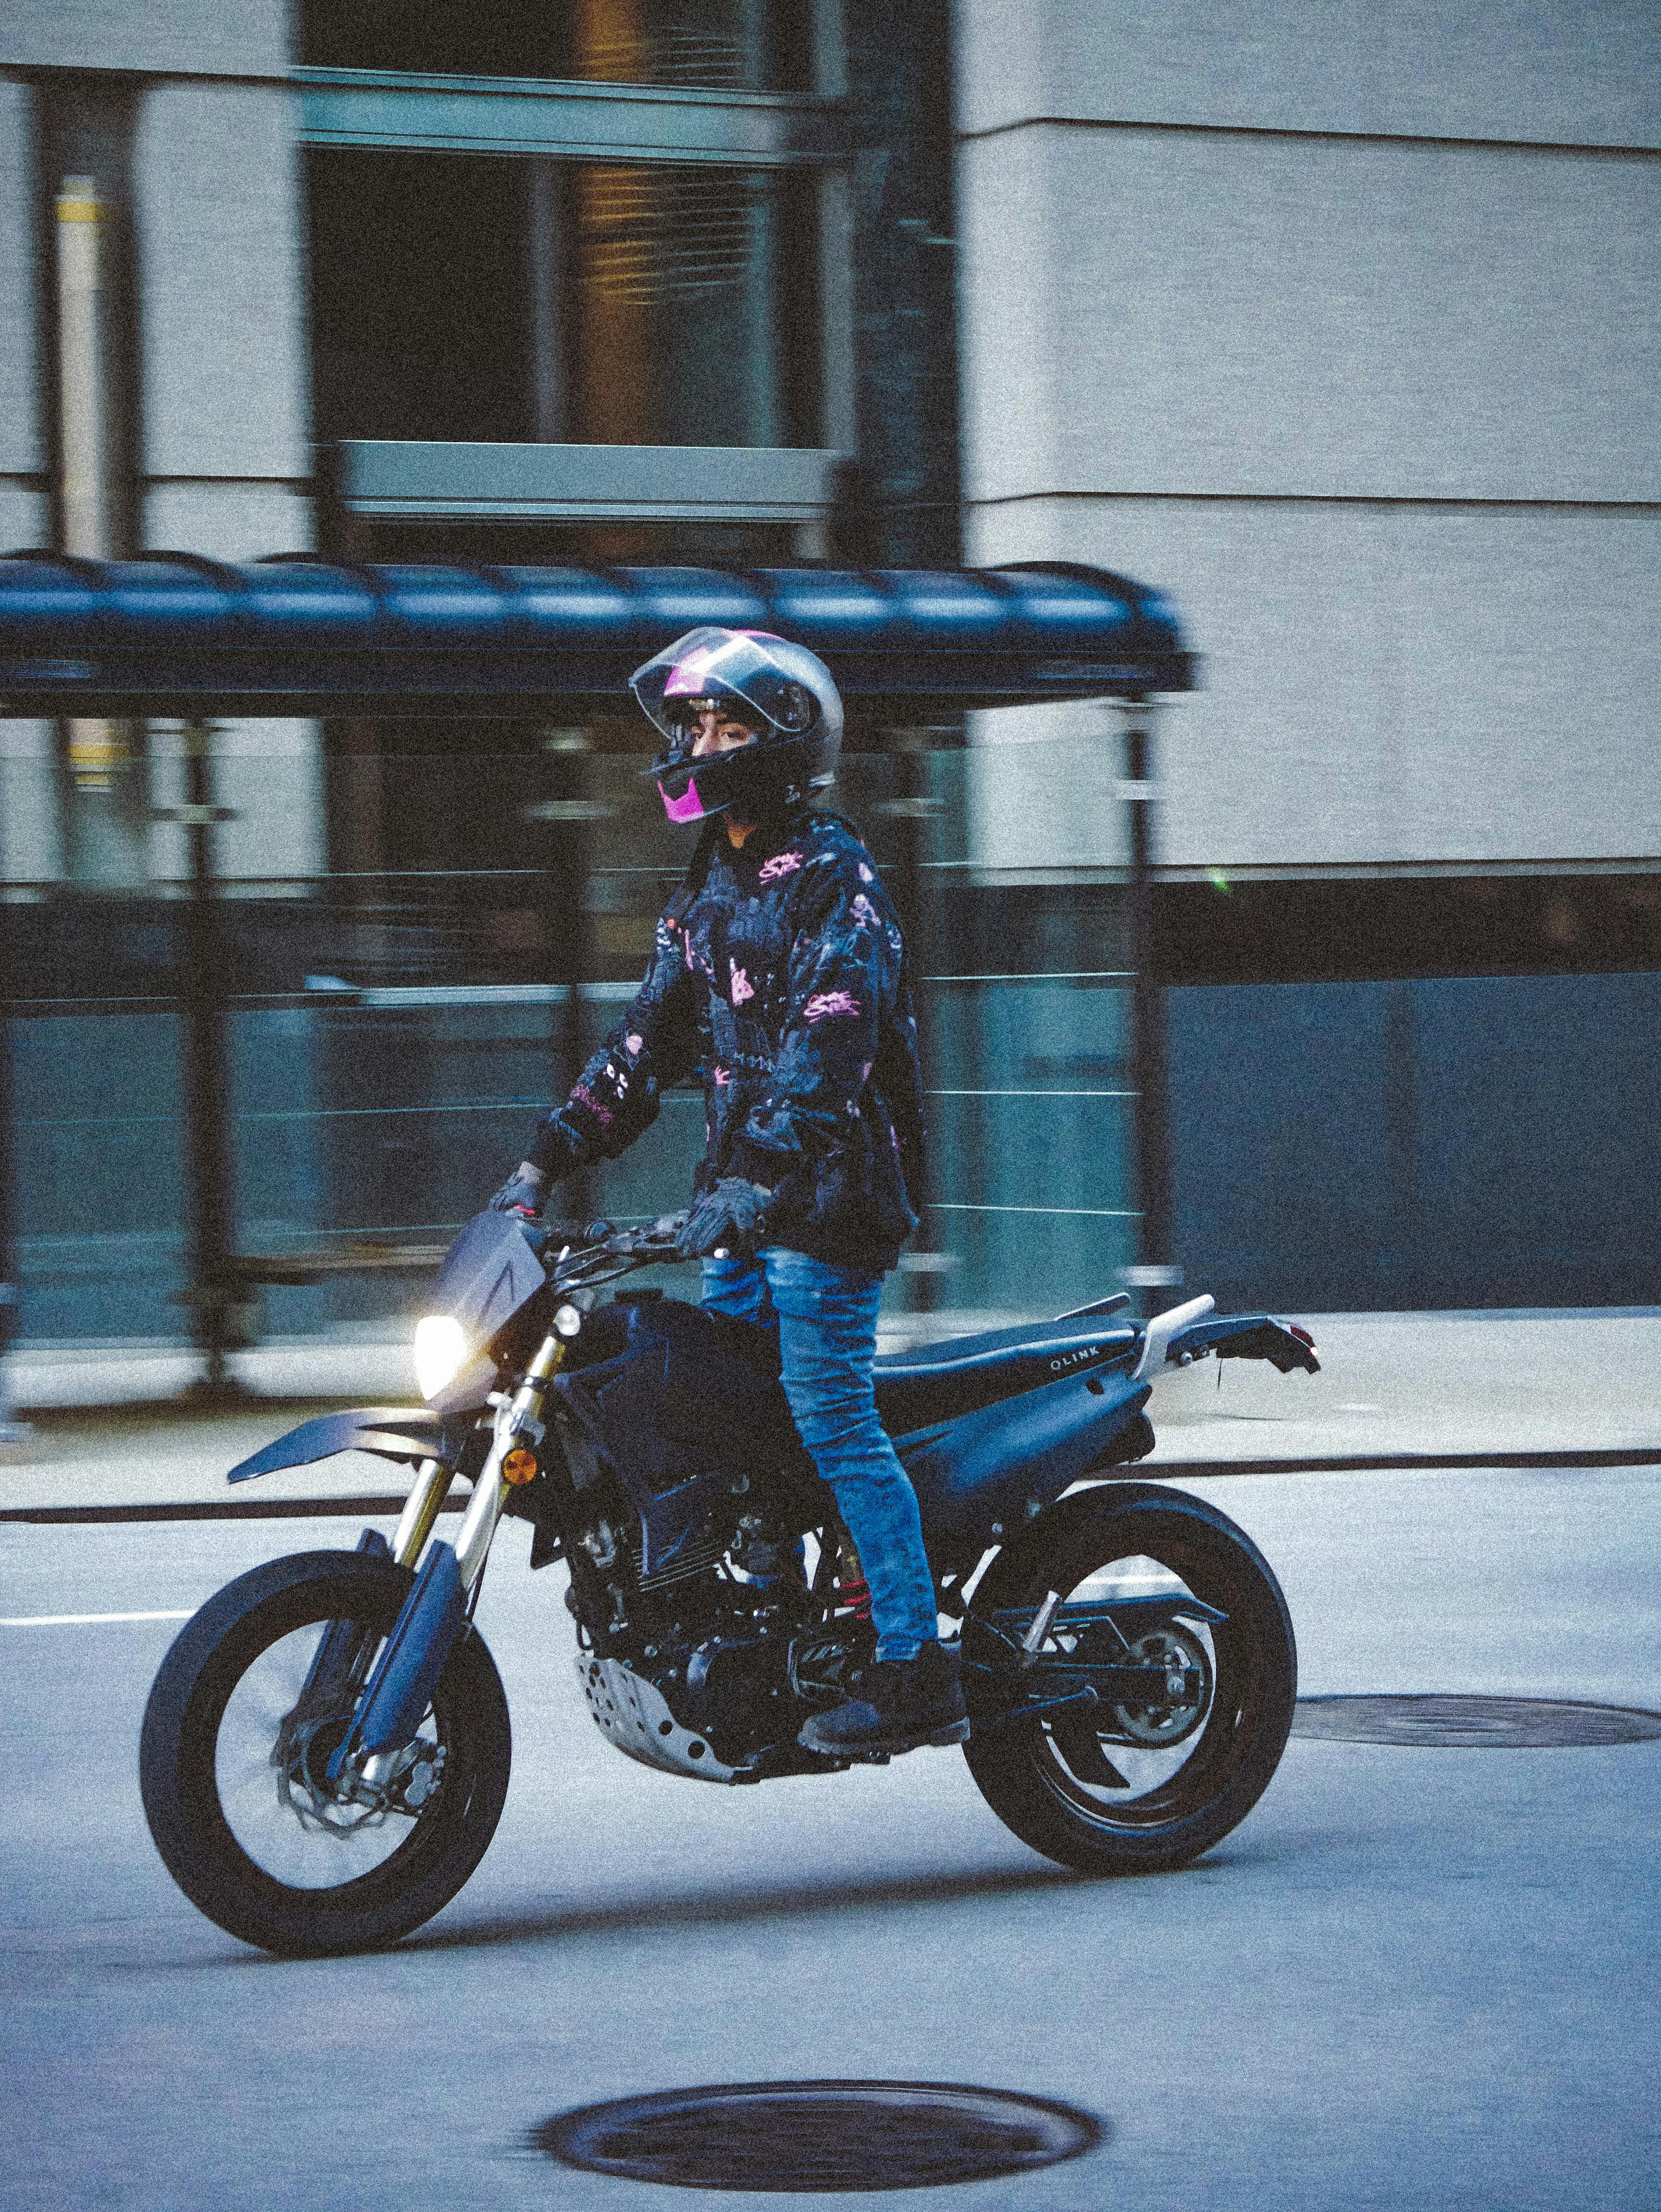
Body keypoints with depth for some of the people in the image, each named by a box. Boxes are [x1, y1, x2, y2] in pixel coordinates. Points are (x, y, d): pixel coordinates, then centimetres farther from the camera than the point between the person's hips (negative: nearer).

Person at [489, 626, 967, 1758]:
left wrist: (753, 1184, -32)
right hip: (746, 1195, 9)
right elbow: (655, 1033, 20)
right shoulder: (714, 883, 17)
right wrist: (554, 1152, 12)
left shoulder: (836, 879, -11)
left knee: (833, 1424, -12)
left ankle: (917, 1671, -10)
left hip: (830, 1195, -9)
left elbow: (828, 1047, -23)